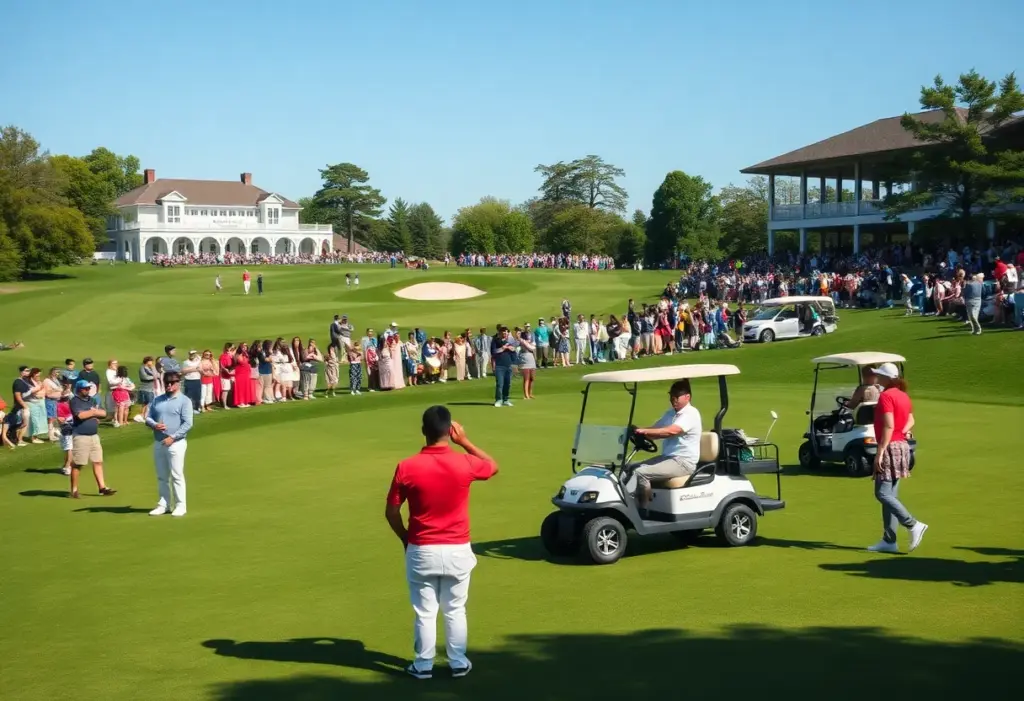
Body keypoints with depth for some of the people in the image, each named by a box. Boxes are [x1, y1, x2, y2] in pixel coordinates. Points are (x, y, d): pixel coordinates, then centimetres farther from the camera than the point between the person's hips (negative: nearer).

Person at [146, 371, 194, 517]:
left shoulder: (184, 401, -3)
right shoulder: (157, 400, 15)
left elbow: (187, 424, -10)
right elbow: (148, 418, 14)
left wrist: (172, 437, -17)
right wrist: (154, 425, -9)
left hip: (175, 443, -6)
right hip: (158, 443, 6)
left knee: (176, 475, -5)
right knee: (161, 476, 10)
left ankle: (180, 505, 1)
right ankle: (163, 504, 17)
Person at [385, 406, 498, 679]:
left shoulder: (406, 467, -12)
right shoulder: (464, 464, -11)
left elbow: (391, 512, -5)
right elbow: (493, 466, 12)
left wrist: (406, 540, 11)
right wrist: (464, 441, 11)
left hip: (421, 551, -1)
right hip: (457, 550, 1)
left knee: (425, 612, 11)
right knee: (455, 611, 15)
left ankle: (423, 665, 20)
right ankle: (458, 663, 23)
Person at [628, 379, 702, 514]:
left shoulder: (691, 414, -13)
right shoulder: (670, 413, 17)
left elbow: (671, 431, -28)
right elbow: (655, 430, 11)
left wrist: (644, 431, -36)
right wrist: (640, 433, -12)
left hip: (683, 462, -9)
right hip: (667, 457, 9)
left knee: (641, 473, -24)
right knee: (631, 468, 0)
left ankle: (643, 510, -14)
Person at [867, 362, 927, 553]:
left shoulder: (885, 396, -15)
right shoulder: (903, 396, 14)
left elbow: (889, 426, -21)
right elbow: (910, 421, 21)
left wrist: (880, 452, -21)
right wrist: (902, 433, 4)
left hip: (890, 448, -10)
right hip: (902, 446, 10)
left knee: (882, 493, -8)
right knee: (890, 495, 10)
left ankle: (914, 525, -13)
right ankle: (889, 541, 11)